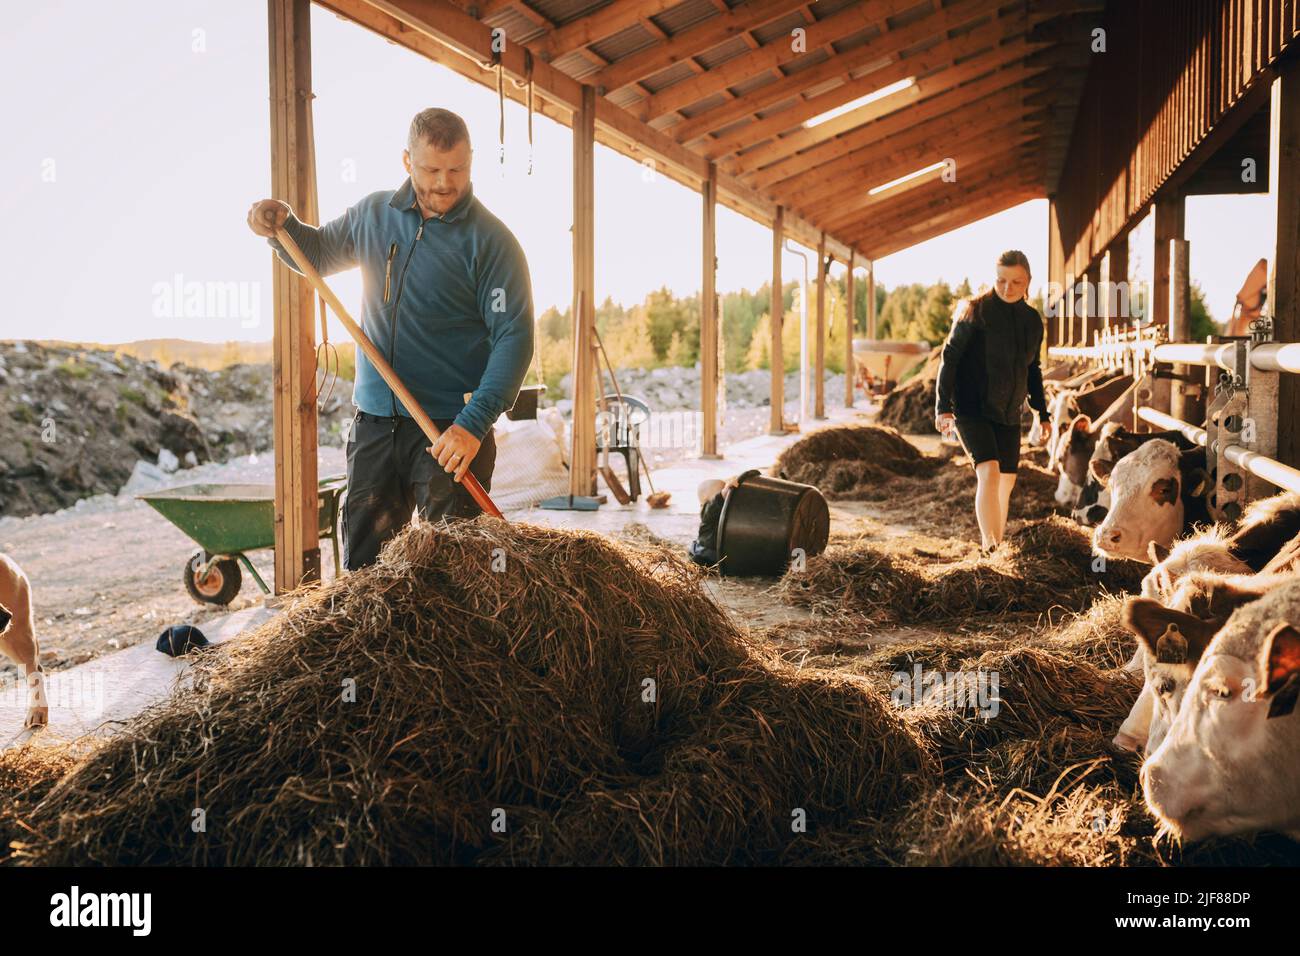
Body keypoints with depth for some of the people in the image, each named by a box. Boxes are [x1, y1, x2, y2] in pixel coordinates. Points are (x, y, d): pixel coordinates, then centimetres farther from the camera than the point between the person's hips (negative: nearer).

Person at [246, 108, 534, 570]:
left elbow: (514, 338, -14)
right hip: (375, 420, 5)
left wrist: (475, 424, -23)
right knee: (362, 560, 11)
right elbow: (320, 253, 26)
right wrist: (284, 227, 4)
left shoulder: (491, 241, -9)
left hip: (451, 430, -5)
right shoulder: (374, 214, 8)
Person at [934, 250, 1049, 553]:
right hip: (971, 409, -6)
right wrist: (943, 407, -18)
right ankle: (990, 548, -24)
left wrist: (1042, 413, 18)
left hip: (1008, 414, 6)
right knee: (989, 471, -23)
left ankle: (996, 546, 21)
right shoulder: (976, 311, -9)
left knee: (1006, 482, 8)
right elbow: (950, 357, -10)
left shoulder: (1032, 320, 8)